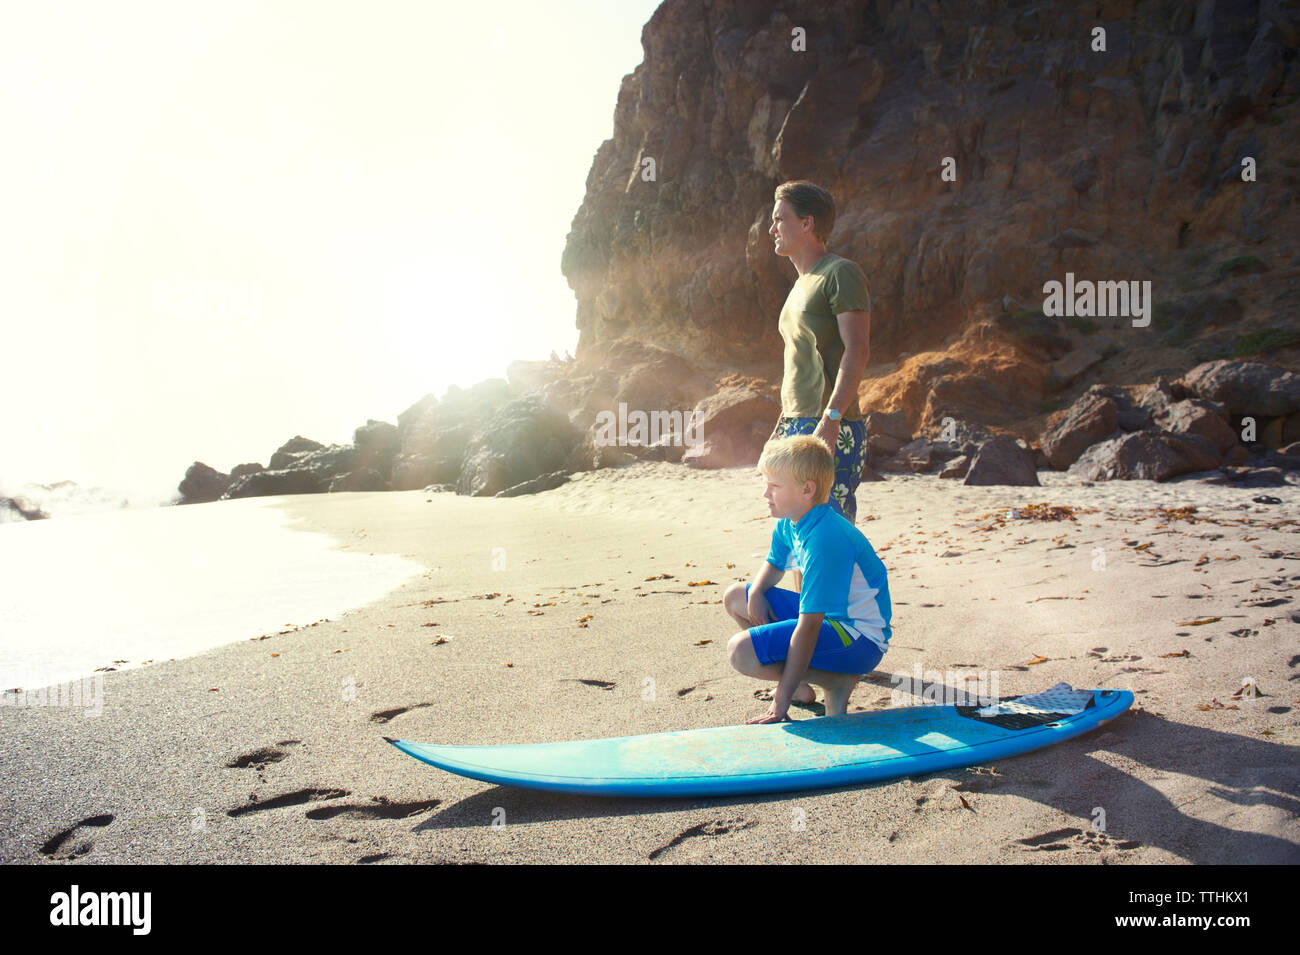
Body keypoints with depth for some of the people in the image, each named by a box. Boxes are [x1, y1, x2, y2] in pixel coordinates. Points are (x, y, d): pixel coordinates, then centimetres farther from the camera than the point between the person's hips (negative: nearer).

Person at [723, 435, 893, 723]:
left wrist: (781, 702, -28)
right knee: (735, 597, 16)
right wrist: (756, 593, -3)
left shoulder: (824, 541, -29)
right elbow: (774, 565, 22)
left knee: (741, 650, -25)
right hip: (828, 614, 10)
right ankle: (798, 684, 14)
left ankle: (838, 681, -7)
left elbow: (808, 626, -30)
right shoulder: (789, 523, 0)